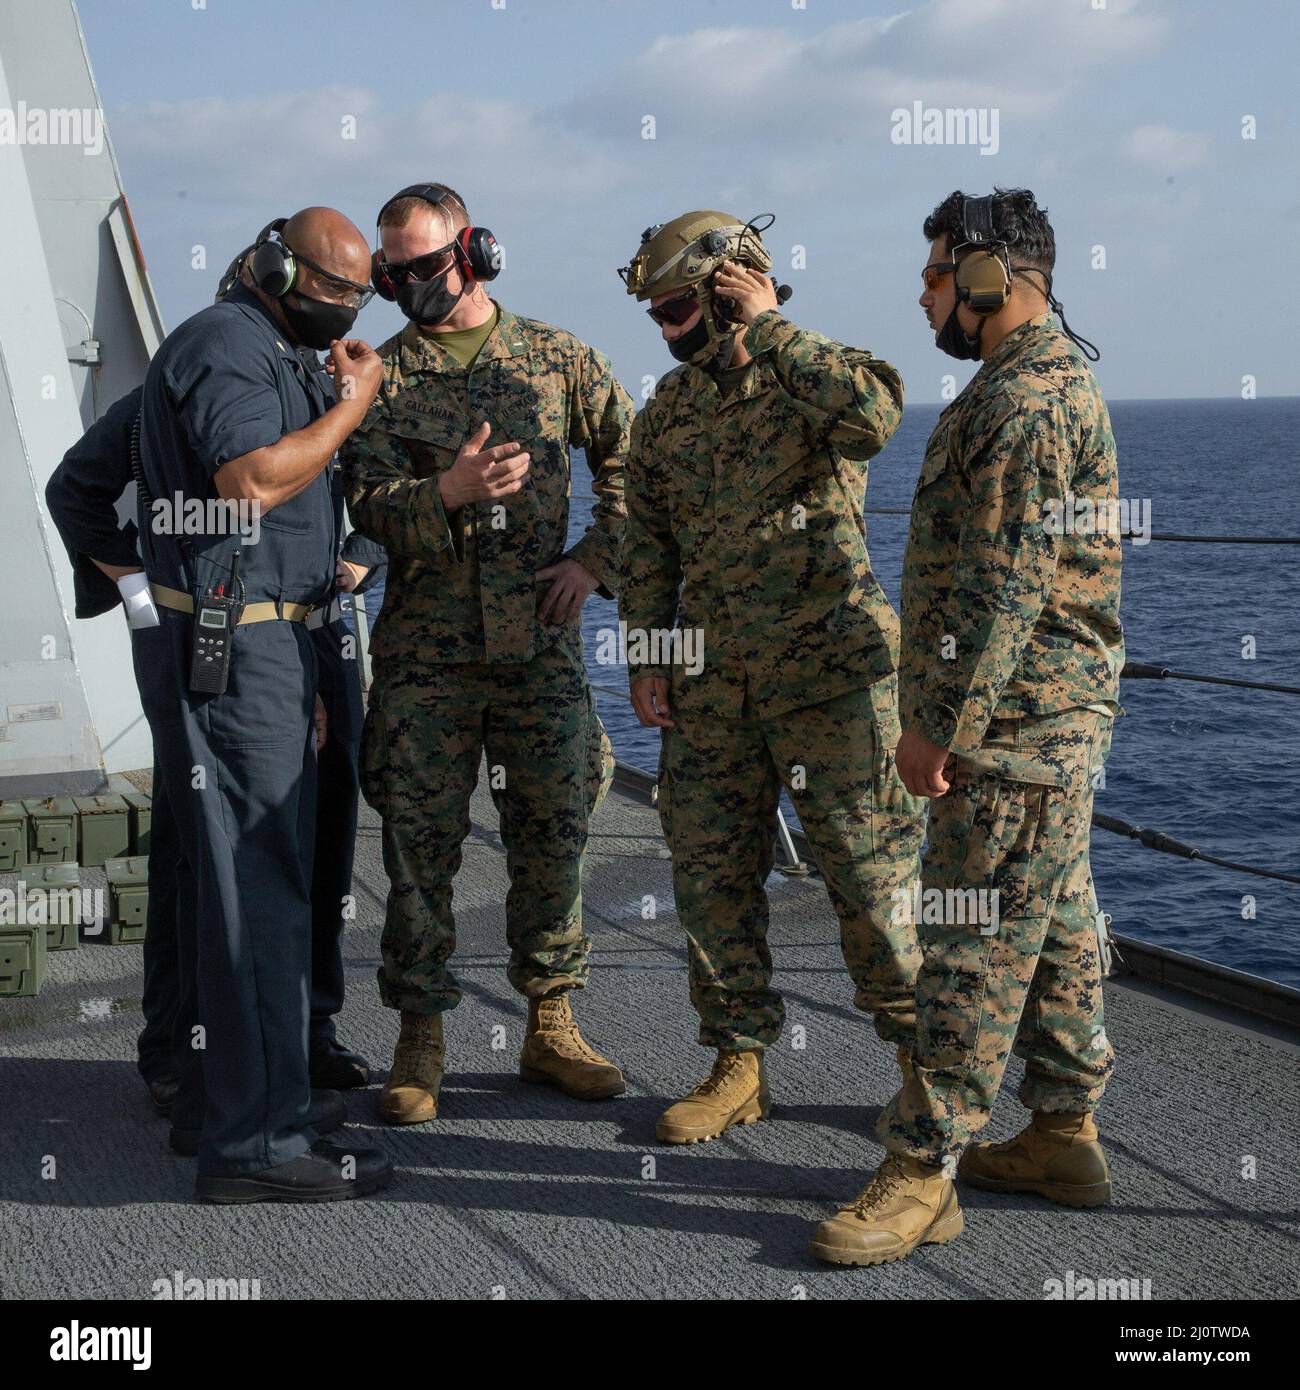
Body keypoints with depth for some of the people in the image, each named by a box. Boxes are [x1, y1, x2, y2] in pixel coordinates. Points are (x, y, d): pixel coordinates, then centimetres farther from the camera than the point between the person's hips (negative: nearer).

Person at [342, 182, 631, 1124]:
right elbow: (370, 502, -4)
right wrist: (448, 493, -24)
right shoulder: (381, 375, 5)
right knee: (420, 846, 1)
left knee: (553, 840, 6)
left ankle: (551, 1027, 20)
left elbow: (632, 457, 14)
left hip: (541, 646, 1)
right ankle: (420, 1043, 12)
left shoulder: (555, 357, 7)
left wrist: (597, 558, 2)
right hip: (427, 653, -1)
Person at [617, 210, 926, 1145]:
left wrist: (769, 330, -20)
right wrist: (646, 656, 7)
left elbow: (874, 418, -28)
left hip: (830, 672, -5)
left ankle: (923, 1055, 16)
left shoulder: (823, 376, -4)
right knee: (712, 874, 7)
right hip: (712, 684, 6)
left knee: (870, 869, -1)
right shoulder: (666, 411, 13)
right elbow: (647, 544, 16)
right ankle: (739, 1066, 20)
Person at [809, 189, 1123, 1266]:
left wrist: (944, 725, -21)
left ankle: (923, 1173, -2)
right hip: (1044, 721, 11)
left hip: (1015, 723, -11)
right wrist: (949, 715, 24)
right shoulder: (1040, 381, 18)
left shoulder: (1029, 398, -17)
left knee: (976, 941, -7)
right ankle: (1064, 1137, 24)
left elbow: (1007, 585, -23)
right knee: (1052, 930, 15)